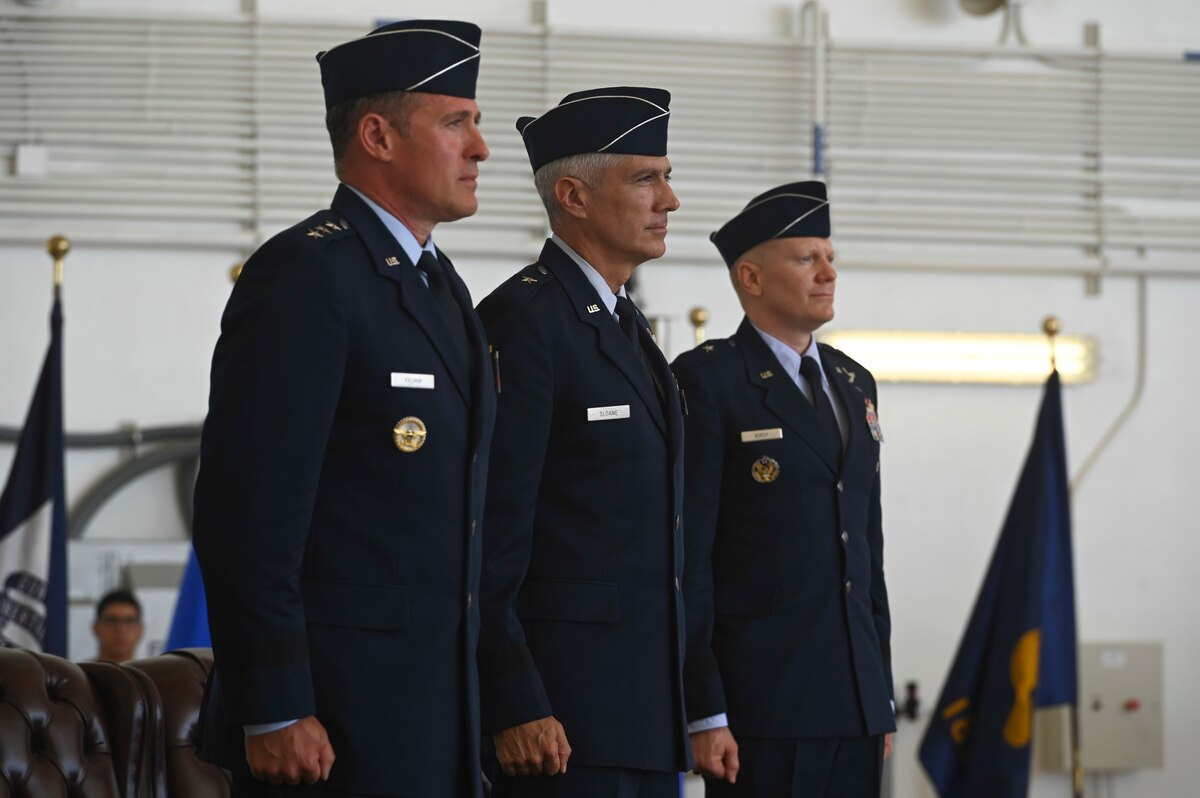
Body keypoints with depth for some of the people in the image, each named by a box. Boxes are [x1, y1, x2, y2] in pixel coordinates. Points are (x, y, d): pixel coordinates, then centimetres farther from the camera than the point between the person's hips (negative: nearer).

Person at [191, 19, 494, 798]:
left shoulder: (441, 286, 18)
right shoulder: (304, 275, -11)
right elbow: (246, 513, -17)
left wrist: (475, 707, 18)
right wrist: (274, 714, -21)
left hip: (440, 717, 9)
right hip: (330, 721, -9)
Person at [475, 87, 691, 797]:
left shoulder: (626, 326, 19)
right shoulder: (525, 319, -10)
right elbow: (492, 533, -15)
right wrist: (514, 707, -20)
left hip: (646, 711, 9)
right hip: (561, 712, -9)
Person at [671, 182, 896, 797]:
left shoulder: (853, 384, 18)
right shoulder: (706, 382, -5)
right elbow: (686, 557, -10)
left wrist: (882, 696, 17)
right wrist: (703, 710, -15)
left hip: (854, 701, 7)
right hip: (761, 700, -7)